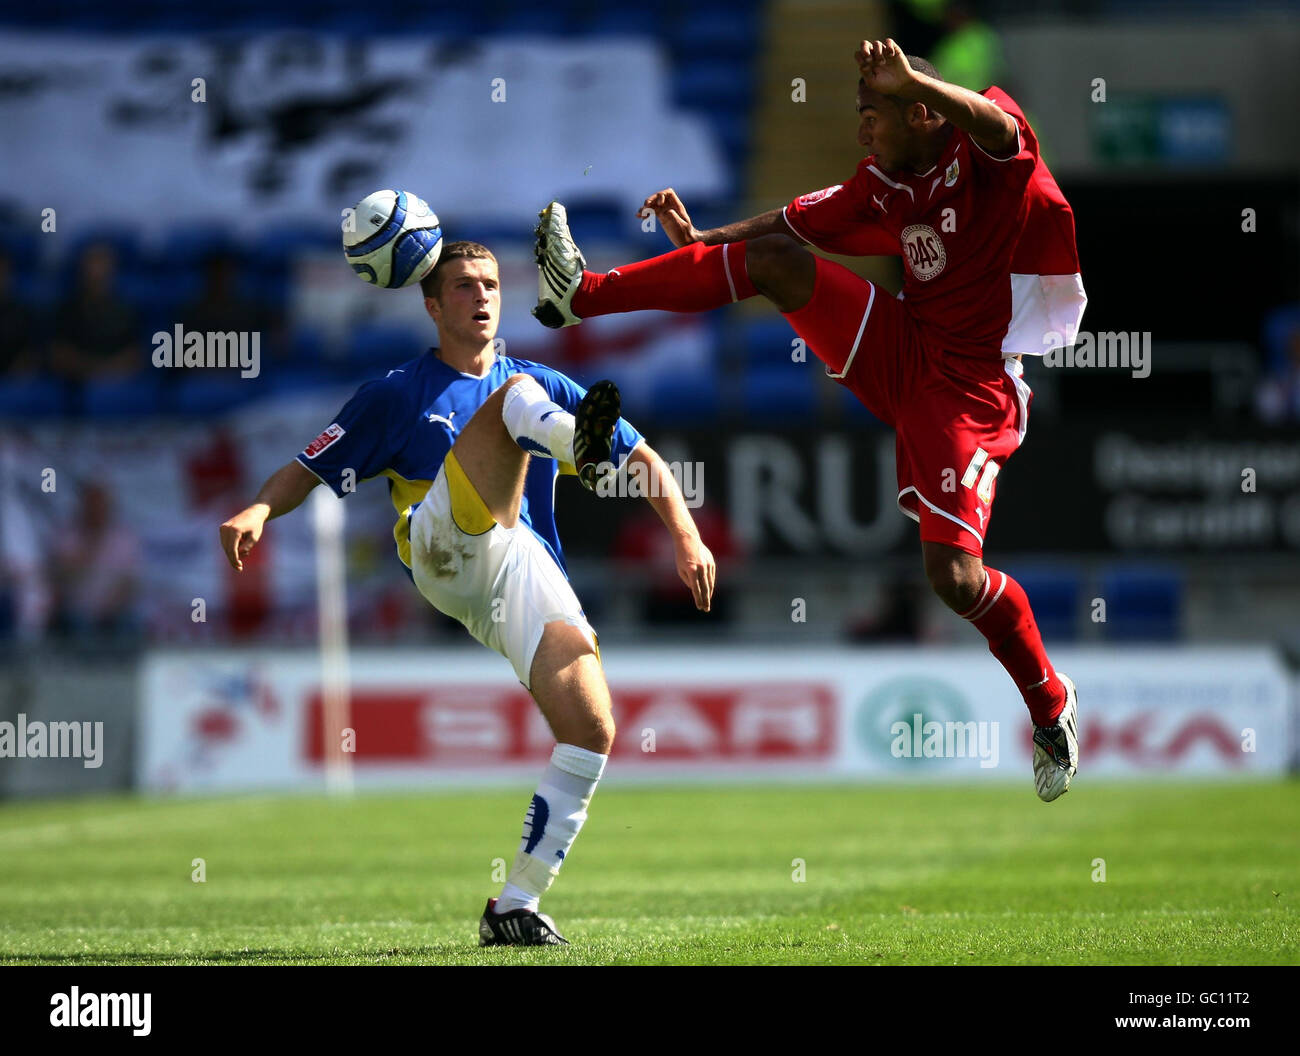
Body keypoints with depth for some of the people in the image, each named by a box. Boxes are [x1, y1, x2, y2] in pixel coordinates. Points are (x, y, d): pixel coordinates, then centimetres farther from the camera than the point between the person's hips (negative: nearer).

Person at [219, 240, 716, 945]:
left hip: (529, 579, 3)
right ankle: (578, 444, -60)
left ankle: (515, 906, -8)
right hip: (443, 550, -3)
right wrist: (259, 510, -6)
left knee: (592, 730, -18)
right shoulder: (399, 395, 21)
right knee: (517, 395, -22)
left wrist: (687, 537, 7)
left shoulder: (547, 386, 28)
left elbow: (645, 460, 24)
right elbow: (310, 469, 16)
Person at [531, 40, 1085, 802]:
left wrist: (913, 80, -52)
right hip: (902, 353, 7)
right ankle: (585, 293, 0)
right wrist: (703, 240, 13)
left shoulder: (987, 156, -13)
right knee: (772, 260, -5)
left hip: (968, 388, -7)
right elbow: (801, 222, 20)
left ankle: (1051, 704, 9)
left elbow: (999, 127, -37)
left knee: (955, 575, -16)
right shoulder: (888, 186, 9)